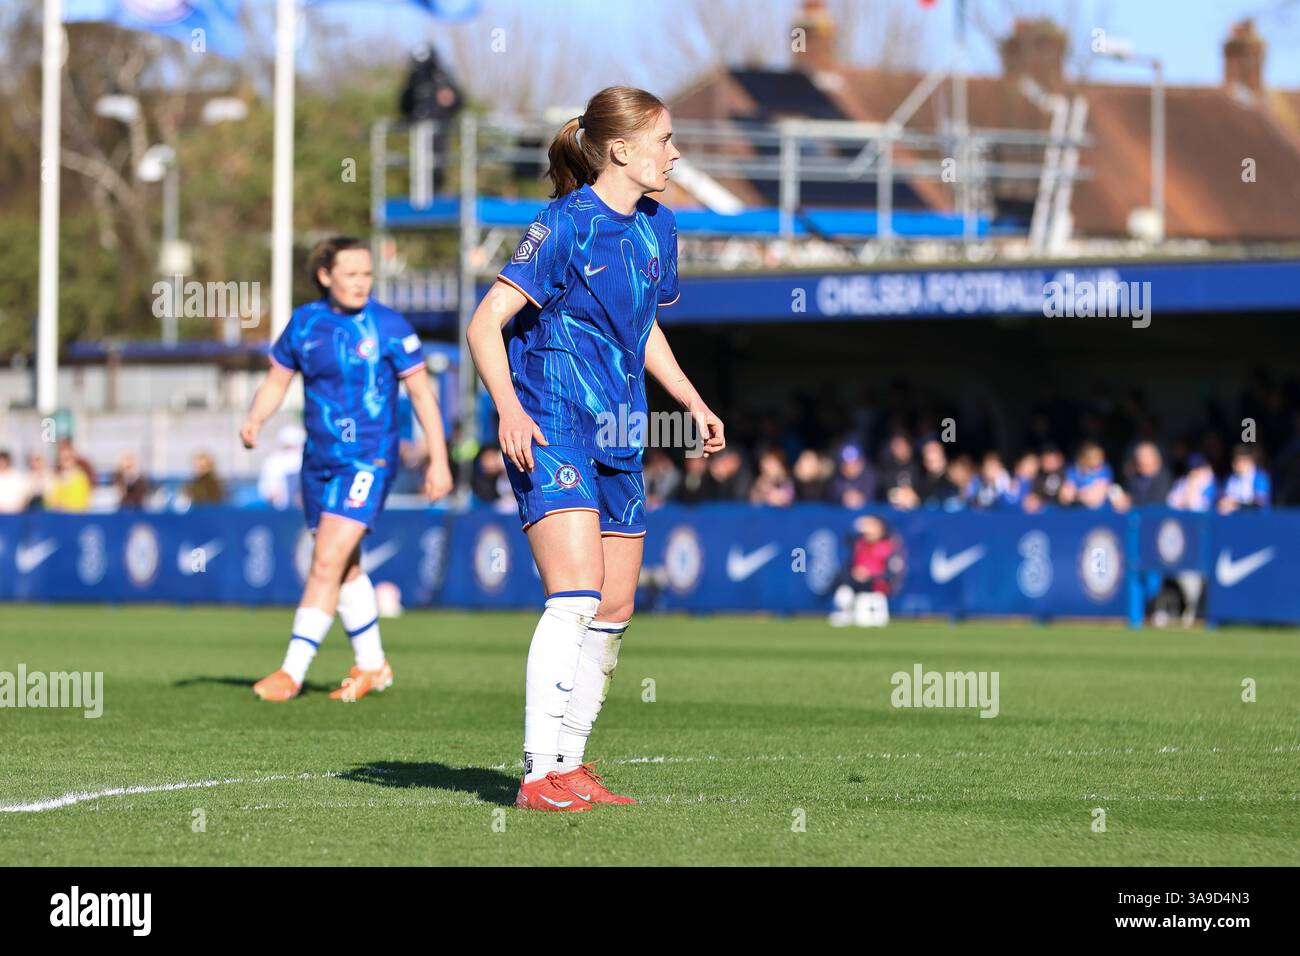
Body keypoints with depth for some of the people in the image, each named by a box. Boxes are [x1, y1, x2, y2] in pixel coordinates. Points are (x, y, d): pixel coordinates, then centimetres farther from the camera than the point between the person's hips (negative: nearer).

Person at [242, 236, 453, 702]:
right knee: (345, 568, 15)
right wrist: (254, 420, -7)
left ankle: (292, 672, -13)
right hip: (319, 460, 6)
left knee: (327, 563, -14)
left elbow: (421, 391, -4)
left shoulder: (388, 326, -8)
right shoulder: (305, 322, 3)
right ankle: (371, 665, 30)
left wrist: (438, 460, -6)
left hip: (368, 460, -6)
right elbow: (277, 380, 13)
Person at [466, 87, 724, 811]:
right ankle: (542, 774, -19)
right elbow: (486, 323, -15)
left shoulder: (656, 227, 11)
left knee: (616, 609, 7)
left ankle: (572, 765, 19)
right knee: (577, 595, -20)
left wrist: (693, 402, 18)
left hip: (617, 438, 8)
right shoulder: (566, 225, -12)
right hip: (550, 431, -8)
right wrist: (509, 408, -28)